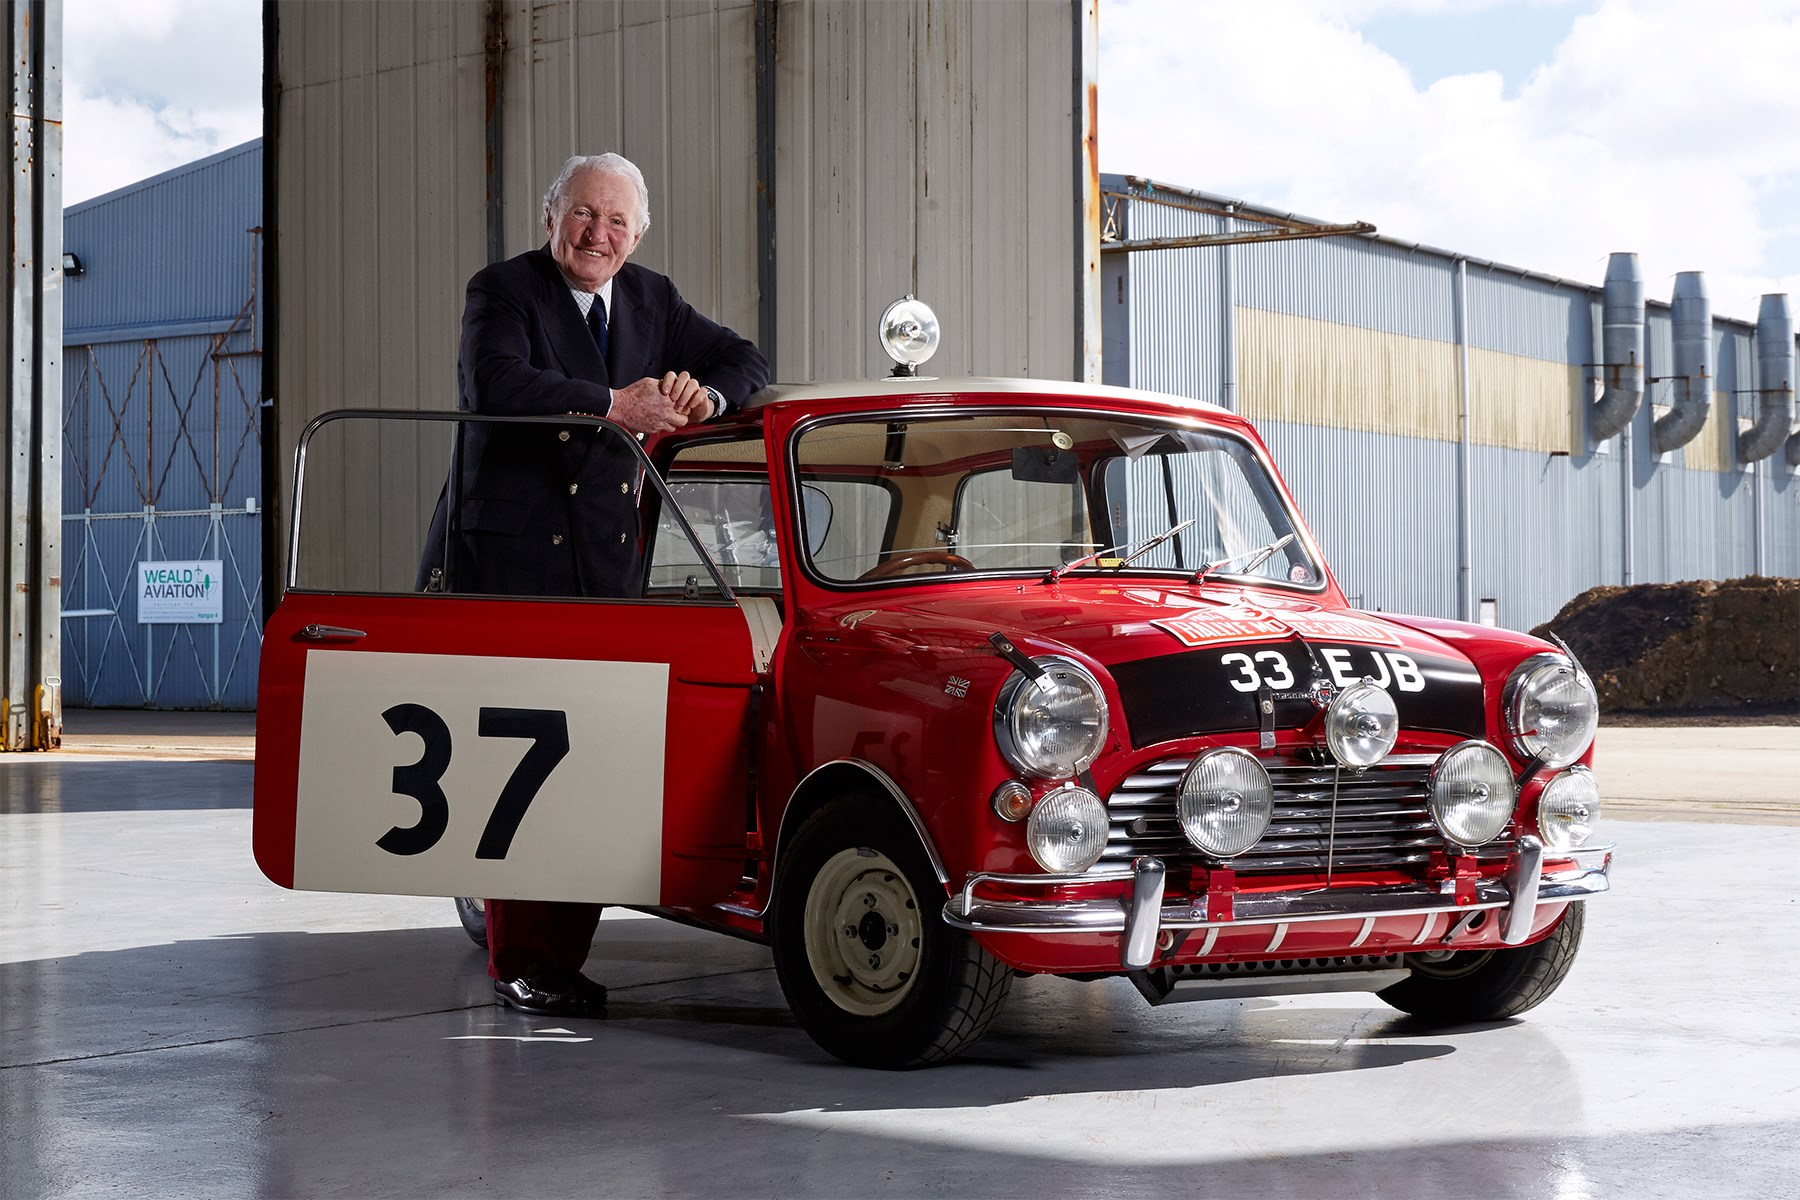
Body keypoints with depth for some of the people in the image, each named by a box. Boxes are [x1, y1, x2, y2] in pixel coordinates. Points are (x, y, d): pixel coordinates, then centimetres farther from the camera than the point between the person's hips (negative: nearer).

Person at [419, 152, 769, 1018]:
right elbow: (495, 386, -23)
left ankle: (563, 956, 7)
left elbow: (745, 362, 18)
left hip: (604, 572, 5)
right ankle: (519, 966, 1)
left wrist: (703, 394, -4)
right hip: (503, 568, -5)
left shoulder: (651, 302, 14)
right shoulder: (502, 292, -4)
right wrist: (614, 406, -25)